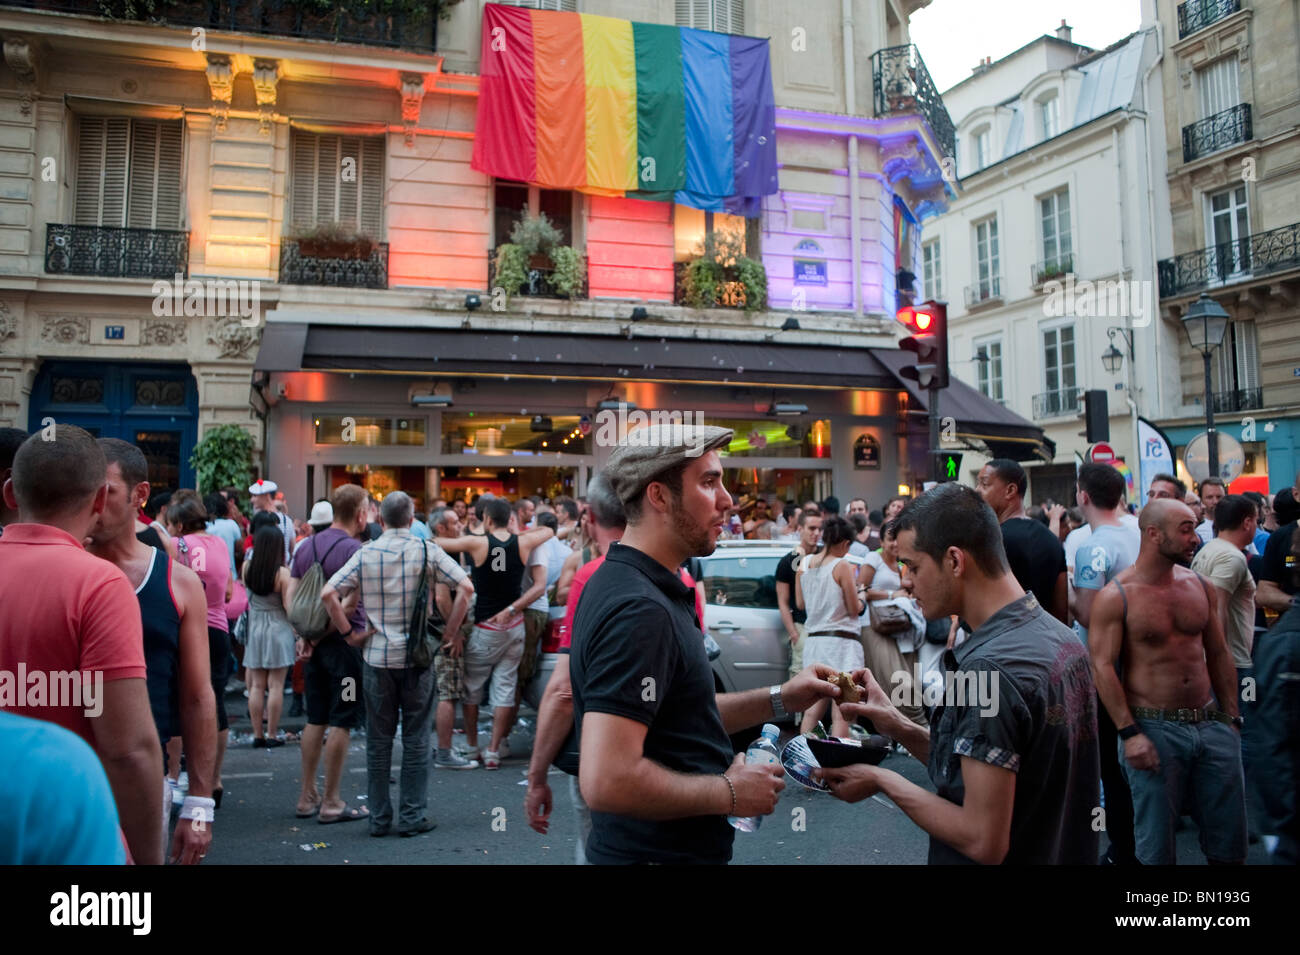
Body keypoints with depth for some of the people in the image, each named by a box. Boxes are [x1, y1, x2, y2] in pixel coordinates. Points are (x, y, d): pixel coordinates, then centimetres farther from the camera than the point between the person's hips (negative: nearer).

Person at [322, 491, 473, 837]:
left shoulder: (365, 553, -1)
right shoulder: (427, 551, -5)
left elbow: (328, 594, -8)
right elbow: (466, 587, -12)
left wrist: (349, 633, 1)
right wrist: (450, 631, -4)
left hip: (377, 656, 2)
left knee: (378, 740, 11)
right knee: (416, 739, 8)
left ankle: (379, 817, 18)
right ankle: (413, 816, 13)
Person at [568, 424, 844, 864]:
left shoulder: (620, 582, 5)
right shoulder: (640, 609, -26)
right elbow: (606, 781, -32)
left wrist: (779, 700, 6)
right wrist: (728, 793, -20)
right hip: (659, 851, -9)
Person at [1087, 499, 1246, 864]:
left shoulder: (1201, 586, 7)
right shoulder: (1116, 596, -10)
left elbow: (1218, 654, 14)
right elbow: (1102, 667, -14)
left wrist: (1231, 718, 10)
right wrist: (1129, 733, -18)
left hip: (1210, 723, 5)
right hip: (1154, 728, -5)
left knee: (1230, 841, 13)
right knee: (1157, 848, 6)